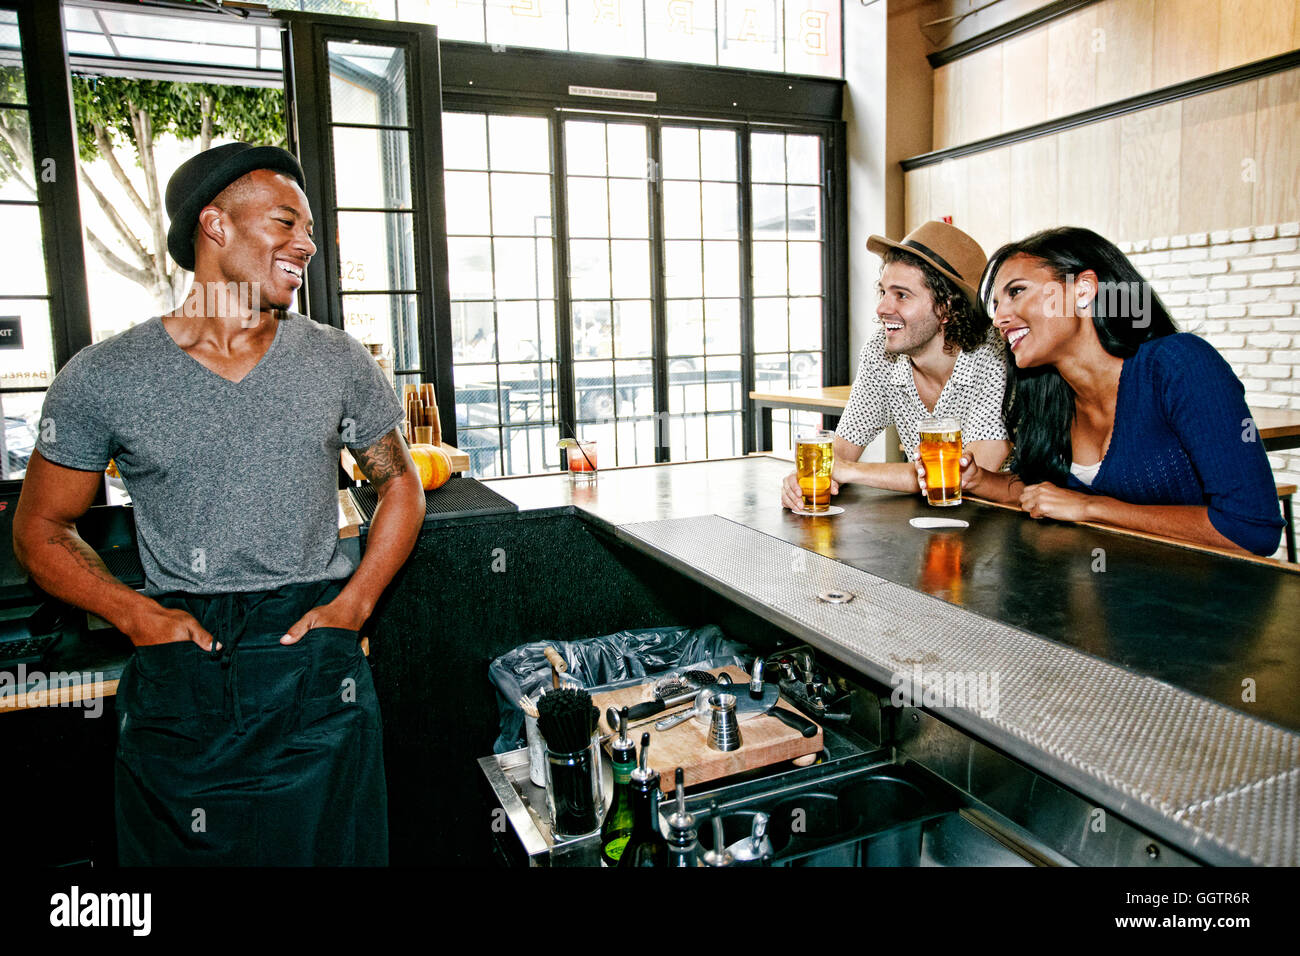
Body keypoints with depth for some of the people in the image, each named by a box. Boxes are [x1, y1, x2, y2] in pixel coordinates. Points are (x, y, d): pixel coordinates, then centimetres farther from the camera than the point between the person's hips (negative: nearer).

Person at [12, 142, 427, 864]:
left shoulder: (340, 363, 0)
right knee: (176, 854, 14)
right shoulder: (102, 378, -3)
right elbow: (41, 528, 6)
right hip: (177, 686, 0)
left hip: (319, 675, 1)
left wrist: (353, 604, -3)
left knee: (333, 849, 12)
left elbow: (400, 485, 9)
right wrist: (137, 616, -9)